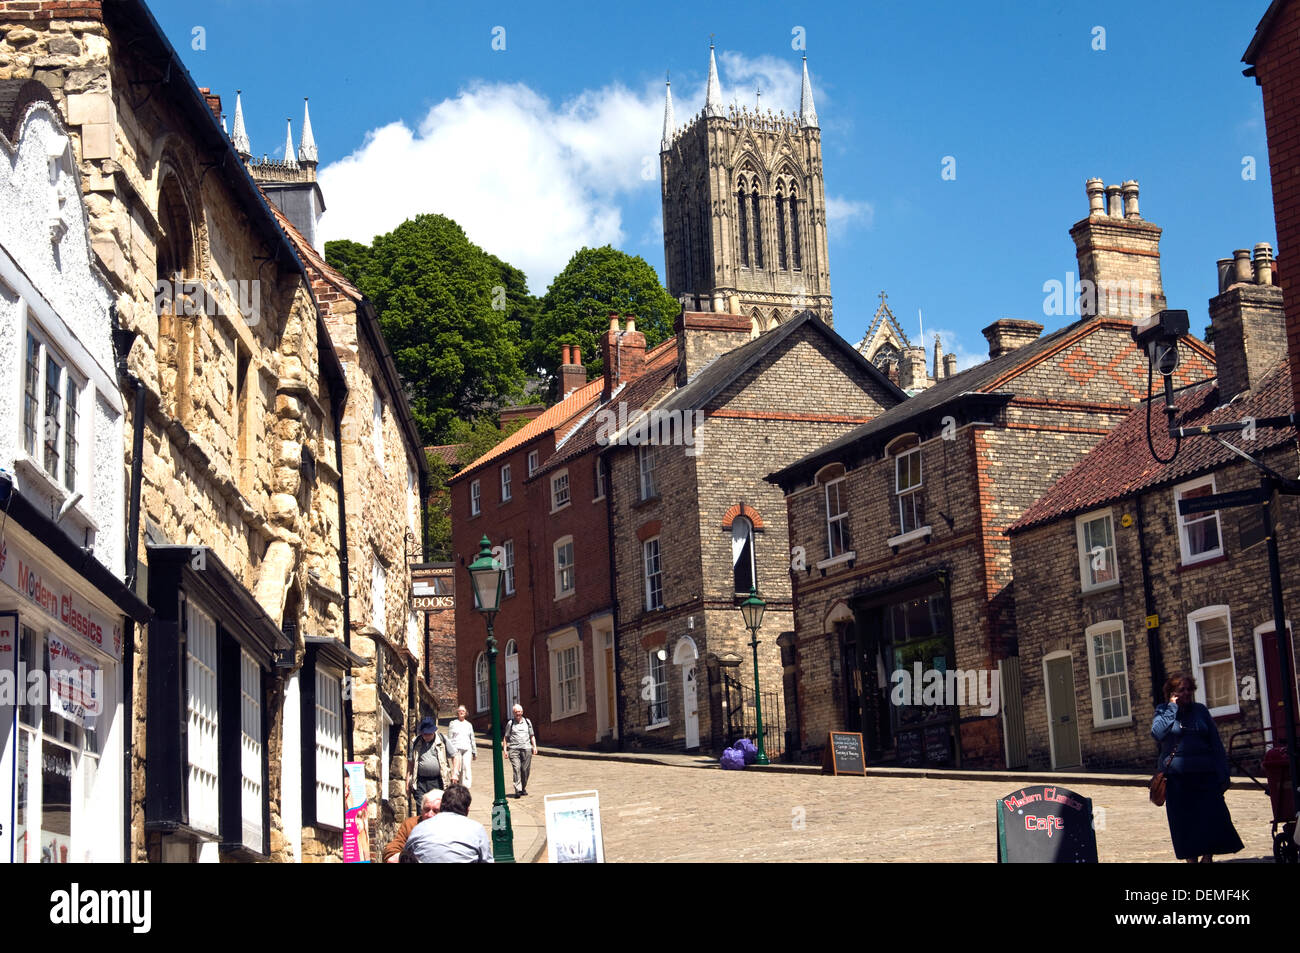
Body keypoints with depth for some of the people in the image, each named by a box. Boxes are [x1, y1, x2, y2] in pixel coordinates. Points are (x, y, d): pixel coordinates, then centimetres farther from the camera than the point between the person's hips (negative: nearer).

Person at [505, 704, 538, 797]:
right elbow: (506, 737, 12)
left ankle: (523, 788, 16)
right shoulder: (510, 723, 9)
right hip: (514, 749, -2)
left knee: (525, 769, 0)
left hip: (526, 748, 2)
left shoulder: (527, 722, 16)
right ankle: (518, 790, -19)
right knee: (516, 769, -13)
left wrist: (534, 746, 9)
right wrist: (505, 749, 3)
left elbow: (532, 736, 20)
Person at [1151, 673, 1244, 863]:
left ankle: (1207, 858, 7)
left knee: (1213, 817, -6)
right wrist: (1173, 707, -11)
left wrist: (1223, 774, 4)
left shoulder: (1200, 711, 10)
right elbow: (1157, 733, -17)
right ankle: (1191, 858, 12)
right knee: (1184, 820, 1)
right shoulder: (1164, 712, 5)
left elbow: (1216, 743, 10)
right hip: (1177, 777, -1)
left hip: (1205, 775, 1)